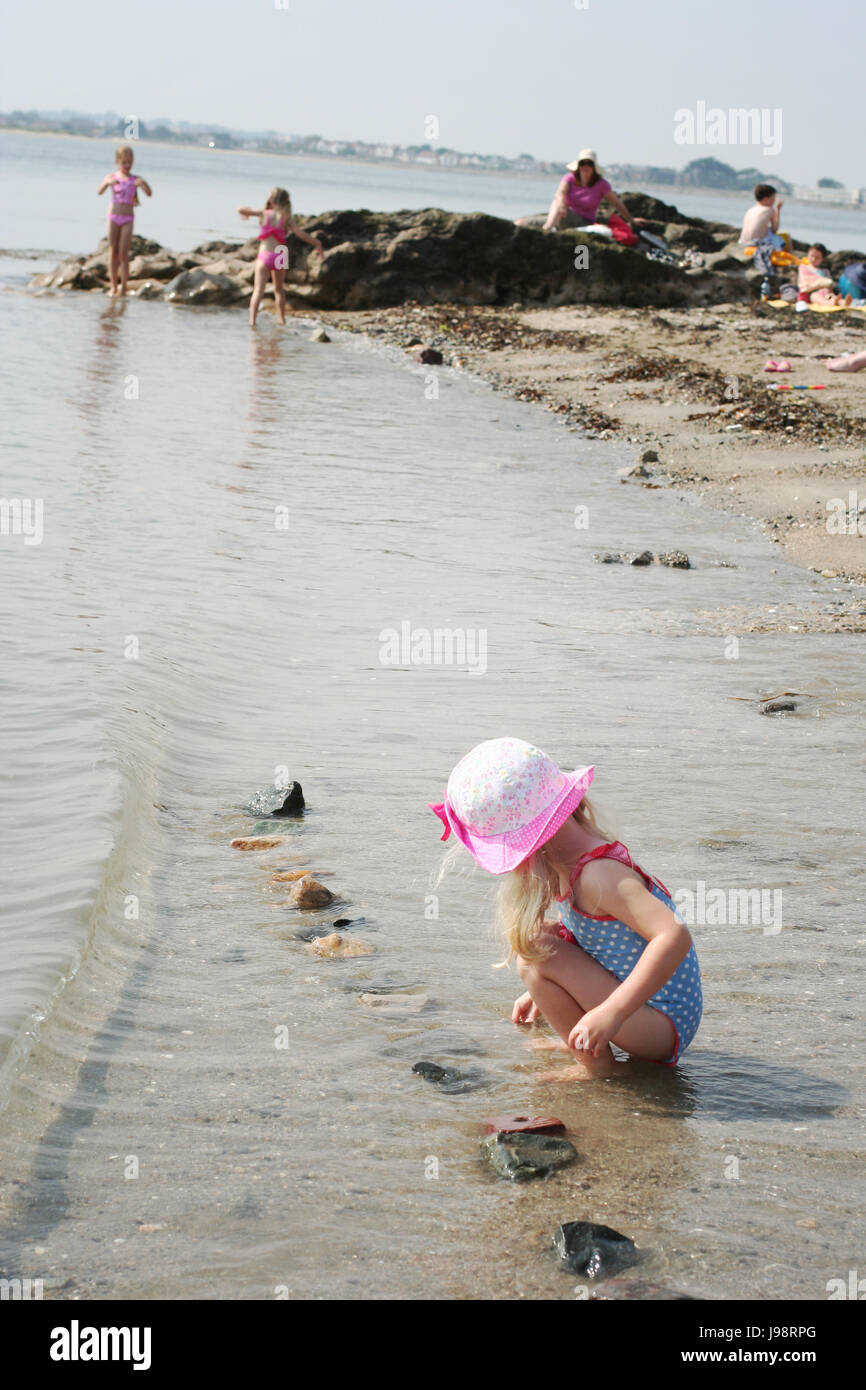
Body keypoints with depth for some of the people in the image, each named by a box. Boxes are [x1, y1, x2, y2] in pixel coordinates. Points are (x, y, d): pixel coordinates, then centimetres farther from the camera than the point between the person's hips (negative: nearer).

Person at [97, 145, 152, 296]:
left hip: (128, 219, 0)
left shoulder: (135, 179, 2)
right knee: (113, 251, 2)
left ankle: (123, 286, -4)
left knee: (123, 252, -5)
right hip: (114, 217, 0)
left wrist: (143, 184, -30)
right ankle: (113, 286, 6)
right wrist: (107, 183, -36)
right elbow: (99, 192, -15)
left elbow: (150, 194, -10)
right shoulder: (112, 177, 0)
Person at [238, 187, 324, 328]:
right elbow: (300, 234, -8)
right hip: (280, 258, 2)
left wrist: (246, 214, 30)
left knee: (258, 290, -7)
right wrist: (316, 242, 3)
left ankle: (252, 320, -22)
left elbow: (240, 209, 7)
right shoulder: (287, 218, 1)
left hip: (264, 256, -2)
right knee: (279, 289, 21)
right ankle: (281, 319, 21)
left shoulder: (264, 213, 1)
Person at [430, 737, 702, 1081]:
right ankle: (580, 1042, 18)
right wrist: (545, 993, 22)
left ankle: (597, 1065, -8)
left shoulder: (598, 875, -28)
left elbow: (675, 936, -38)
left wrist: (611, 1013, -38)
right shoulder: (569, 859, 1)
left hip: (665, 1026, -10)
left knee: (537, 950, -20)